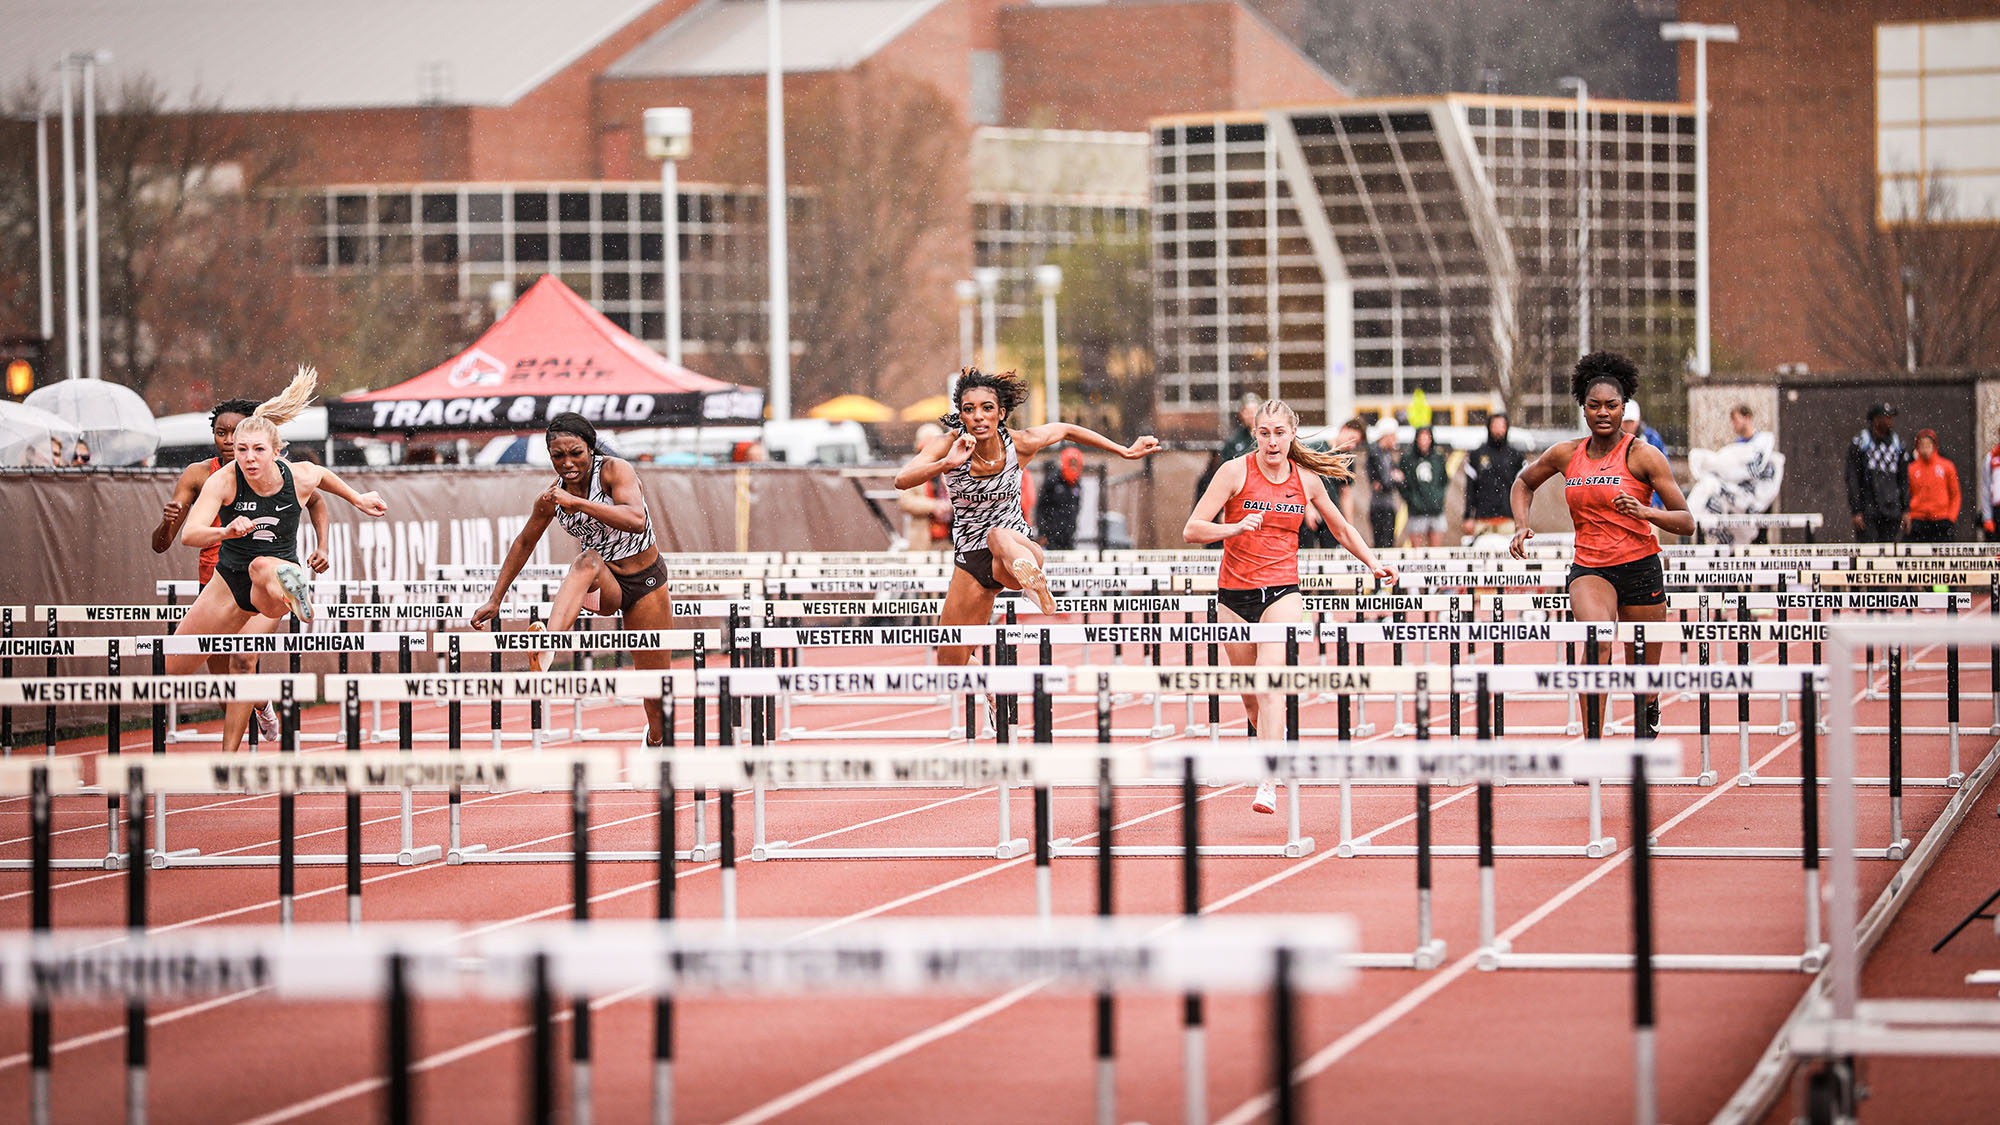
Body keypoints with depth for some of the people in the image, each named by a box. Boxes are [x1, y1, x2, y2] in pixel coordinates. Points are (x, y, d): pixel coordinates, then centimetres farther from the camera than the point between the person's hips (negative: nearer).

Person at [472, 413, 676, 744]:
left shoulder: (615, 471, -17)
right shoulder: (552, 495, -4)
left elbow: (637, 520, -34)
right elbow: (524, 543, 11)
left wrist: (577, 502, -40)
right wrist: (494, 601, 10)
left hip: (646, 581, -1)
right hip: (604, 584, 1)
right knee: (587, 561, -38)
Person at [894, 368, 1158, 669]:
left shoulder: (1021, 444, -11)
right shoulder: (947, 445, -13)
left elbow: (1065, 430, 10)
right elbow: (902, 480, -29)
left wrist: (1126, 451, 14)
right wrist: (947, 463, -45)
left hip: (1015, 542, -3)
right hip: (969, 556, 3)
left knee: (1001, 536, -42)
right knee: (949, 664, 5)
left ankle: (1031, 576, -73)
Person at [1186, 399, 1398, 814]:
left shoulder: (1307, 479, 4)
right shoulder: (1236, 471, -4)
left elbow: (1342, 528, 22)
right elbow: (1192, 530, -8)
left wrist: (1373, 564, 17)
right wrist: (1236, 528, -24)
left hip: (1282, 591, 0)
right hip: (1234, 594, 0)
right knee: (1251, 697, 6)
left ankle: (1267, 784, -27)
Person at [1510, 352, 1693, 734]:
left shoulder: (1643, 455, -5)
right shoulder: (1565, 454, 6)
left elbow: (1686, 522, -7)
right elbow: (1524, 482, 27)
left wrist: (1644, 512, -24)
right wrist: (1522, 526, 9)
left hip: (1639, 568, -1)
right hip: (1588, 569, 1)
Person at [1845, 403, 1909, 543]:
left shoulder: (1897, 444, 12)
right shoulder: (1860, 443, -3)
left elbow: (1904, 479, 16)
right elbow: (1852, 479, -4)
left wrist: (1905, 509, 9)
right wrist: (1856, 511, -10)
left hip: (1892, 512, 5)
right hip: (1867, 510, -5)